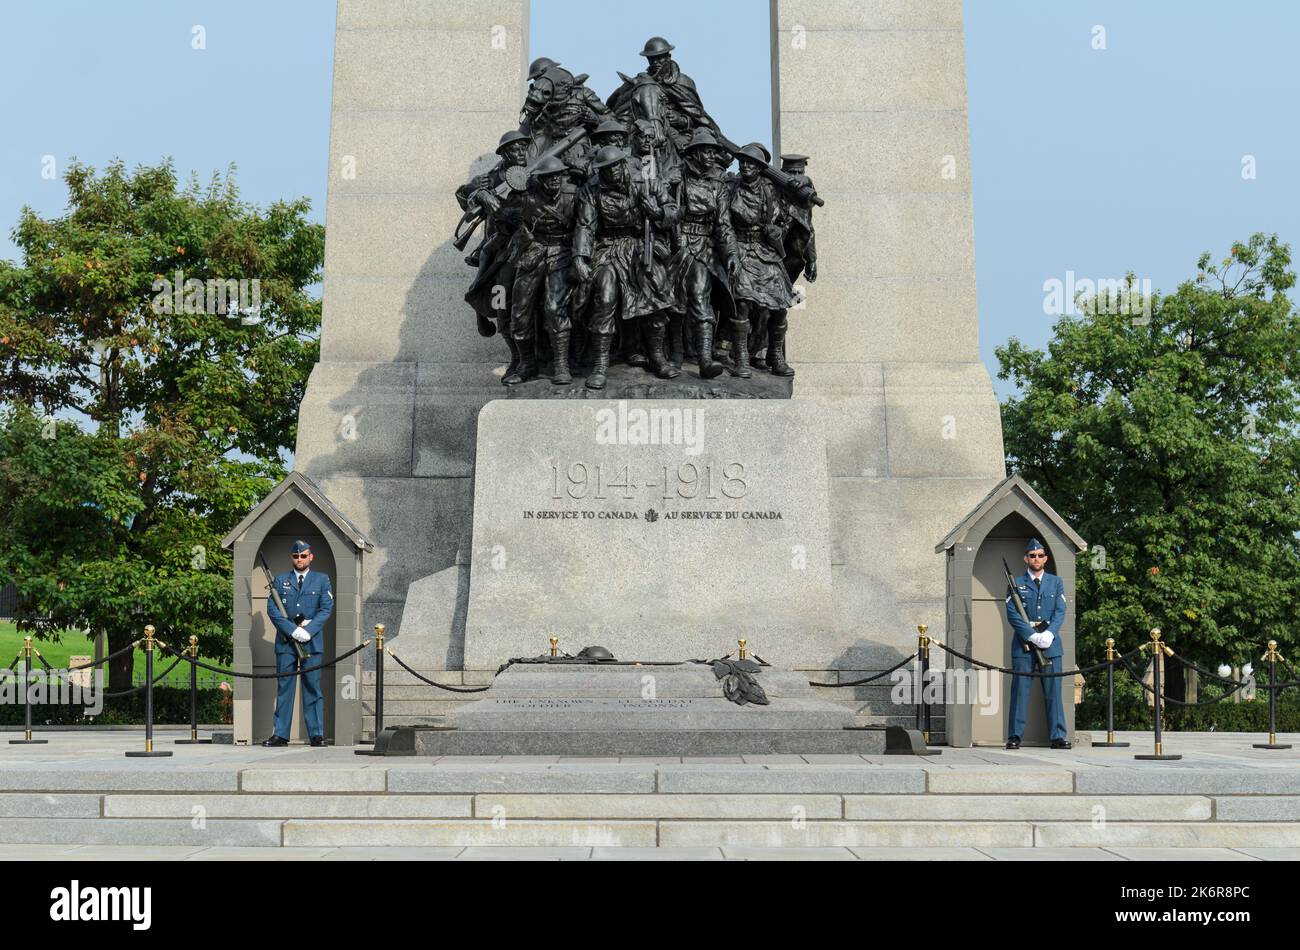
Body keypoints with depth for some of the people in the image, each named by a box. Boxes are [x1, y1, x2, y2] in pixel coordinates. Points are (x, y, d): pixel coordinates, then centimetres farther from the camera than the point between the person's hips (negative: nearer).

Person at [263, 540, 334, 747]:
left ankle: (317, 734, 1)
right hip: (286, 641, 1)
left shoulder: (322, 580, 11)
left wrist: (308, 631, -12)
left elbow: (326, 608, 2)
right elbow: (272, 608, 2)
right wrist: (293, 630, -11)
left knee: (313, 687, -1)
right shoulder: (280, 580, 12)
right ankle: (281, 734, 4)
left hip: (312, 642, -1)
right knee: (284, 687, 1)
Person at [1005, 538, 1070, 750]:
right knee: (1020, 690, -3)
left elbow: (1060, 612, 4)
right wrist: (1032, 636, -14)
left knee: (1053, 691, 1)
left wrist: (1049, 634, -13)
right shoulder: (1016, 583, 6)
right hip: (1023, 644, -1)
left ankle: (1058, 736, 4)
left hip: (1050, 644, 2)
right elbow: (1012, 614, -3)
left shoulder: (1056, 582, 13)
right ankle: (1014, 736, 1)